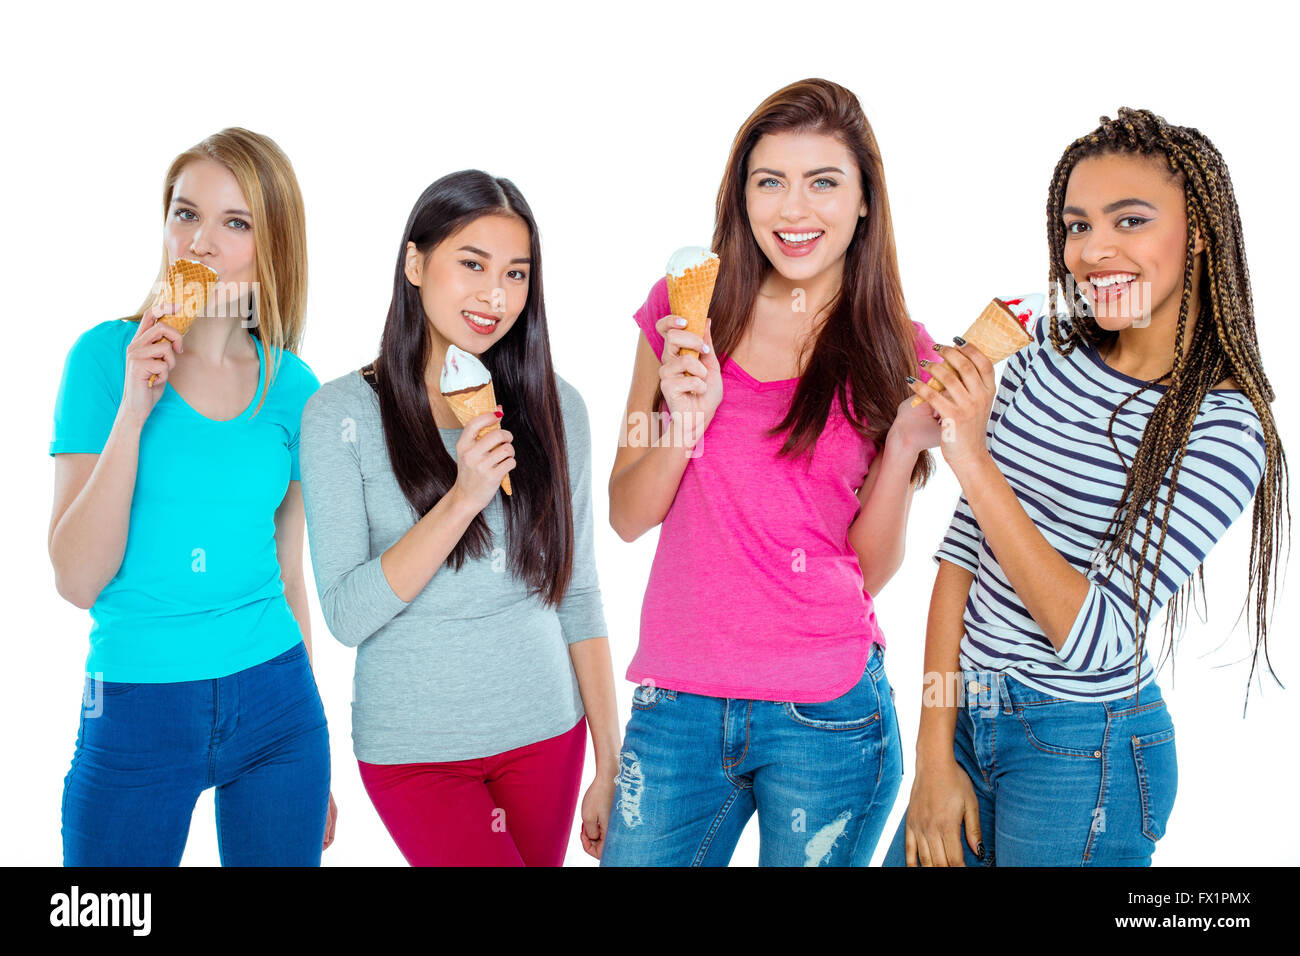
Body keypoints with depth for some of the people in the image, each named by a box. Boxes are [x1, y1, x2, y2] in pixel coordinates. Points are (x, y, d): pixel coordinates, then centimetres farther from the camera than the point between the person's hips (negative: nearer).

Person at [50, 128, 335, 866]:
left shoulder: (293, 385, 2)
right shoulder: (109, 355, -6)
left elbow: (288, 575, 9)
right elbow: (77, 580, -10)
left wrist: (316, 762, 14)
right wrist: (133, 411, -19)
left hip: (276, 700, 2)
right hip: (137, 713, -2)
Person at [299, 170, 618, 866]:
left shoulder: (556, 407, 1)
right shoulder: (341, 414, -8)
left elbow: (577, 594, 4)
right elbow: (347, 614, -13)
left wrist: (610, 763, 3)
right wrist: (463, 498, -23)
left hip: (547, 734, 3)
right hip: (415, 751, -3)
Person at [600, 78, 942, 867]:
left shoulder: (895, 351, -1)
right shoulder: (685, 312, 2)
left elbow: (872, 571, 1)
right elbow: (628, 518, 3)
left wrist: (905, 442, -13)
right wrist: (688, 417, -14)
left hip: (829, 715, -1)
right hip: (678, 705, 2)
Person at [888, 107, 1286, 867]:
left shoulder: (1223, 429, -16)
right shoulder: (1049, 347, -1)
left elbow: (1094, 641, -22)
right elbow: (963, 549, -1)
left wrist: (975, 462, -27)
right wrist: (935, 753, -4)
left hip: (1084, 755, -5)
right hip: (963, 718, 5)